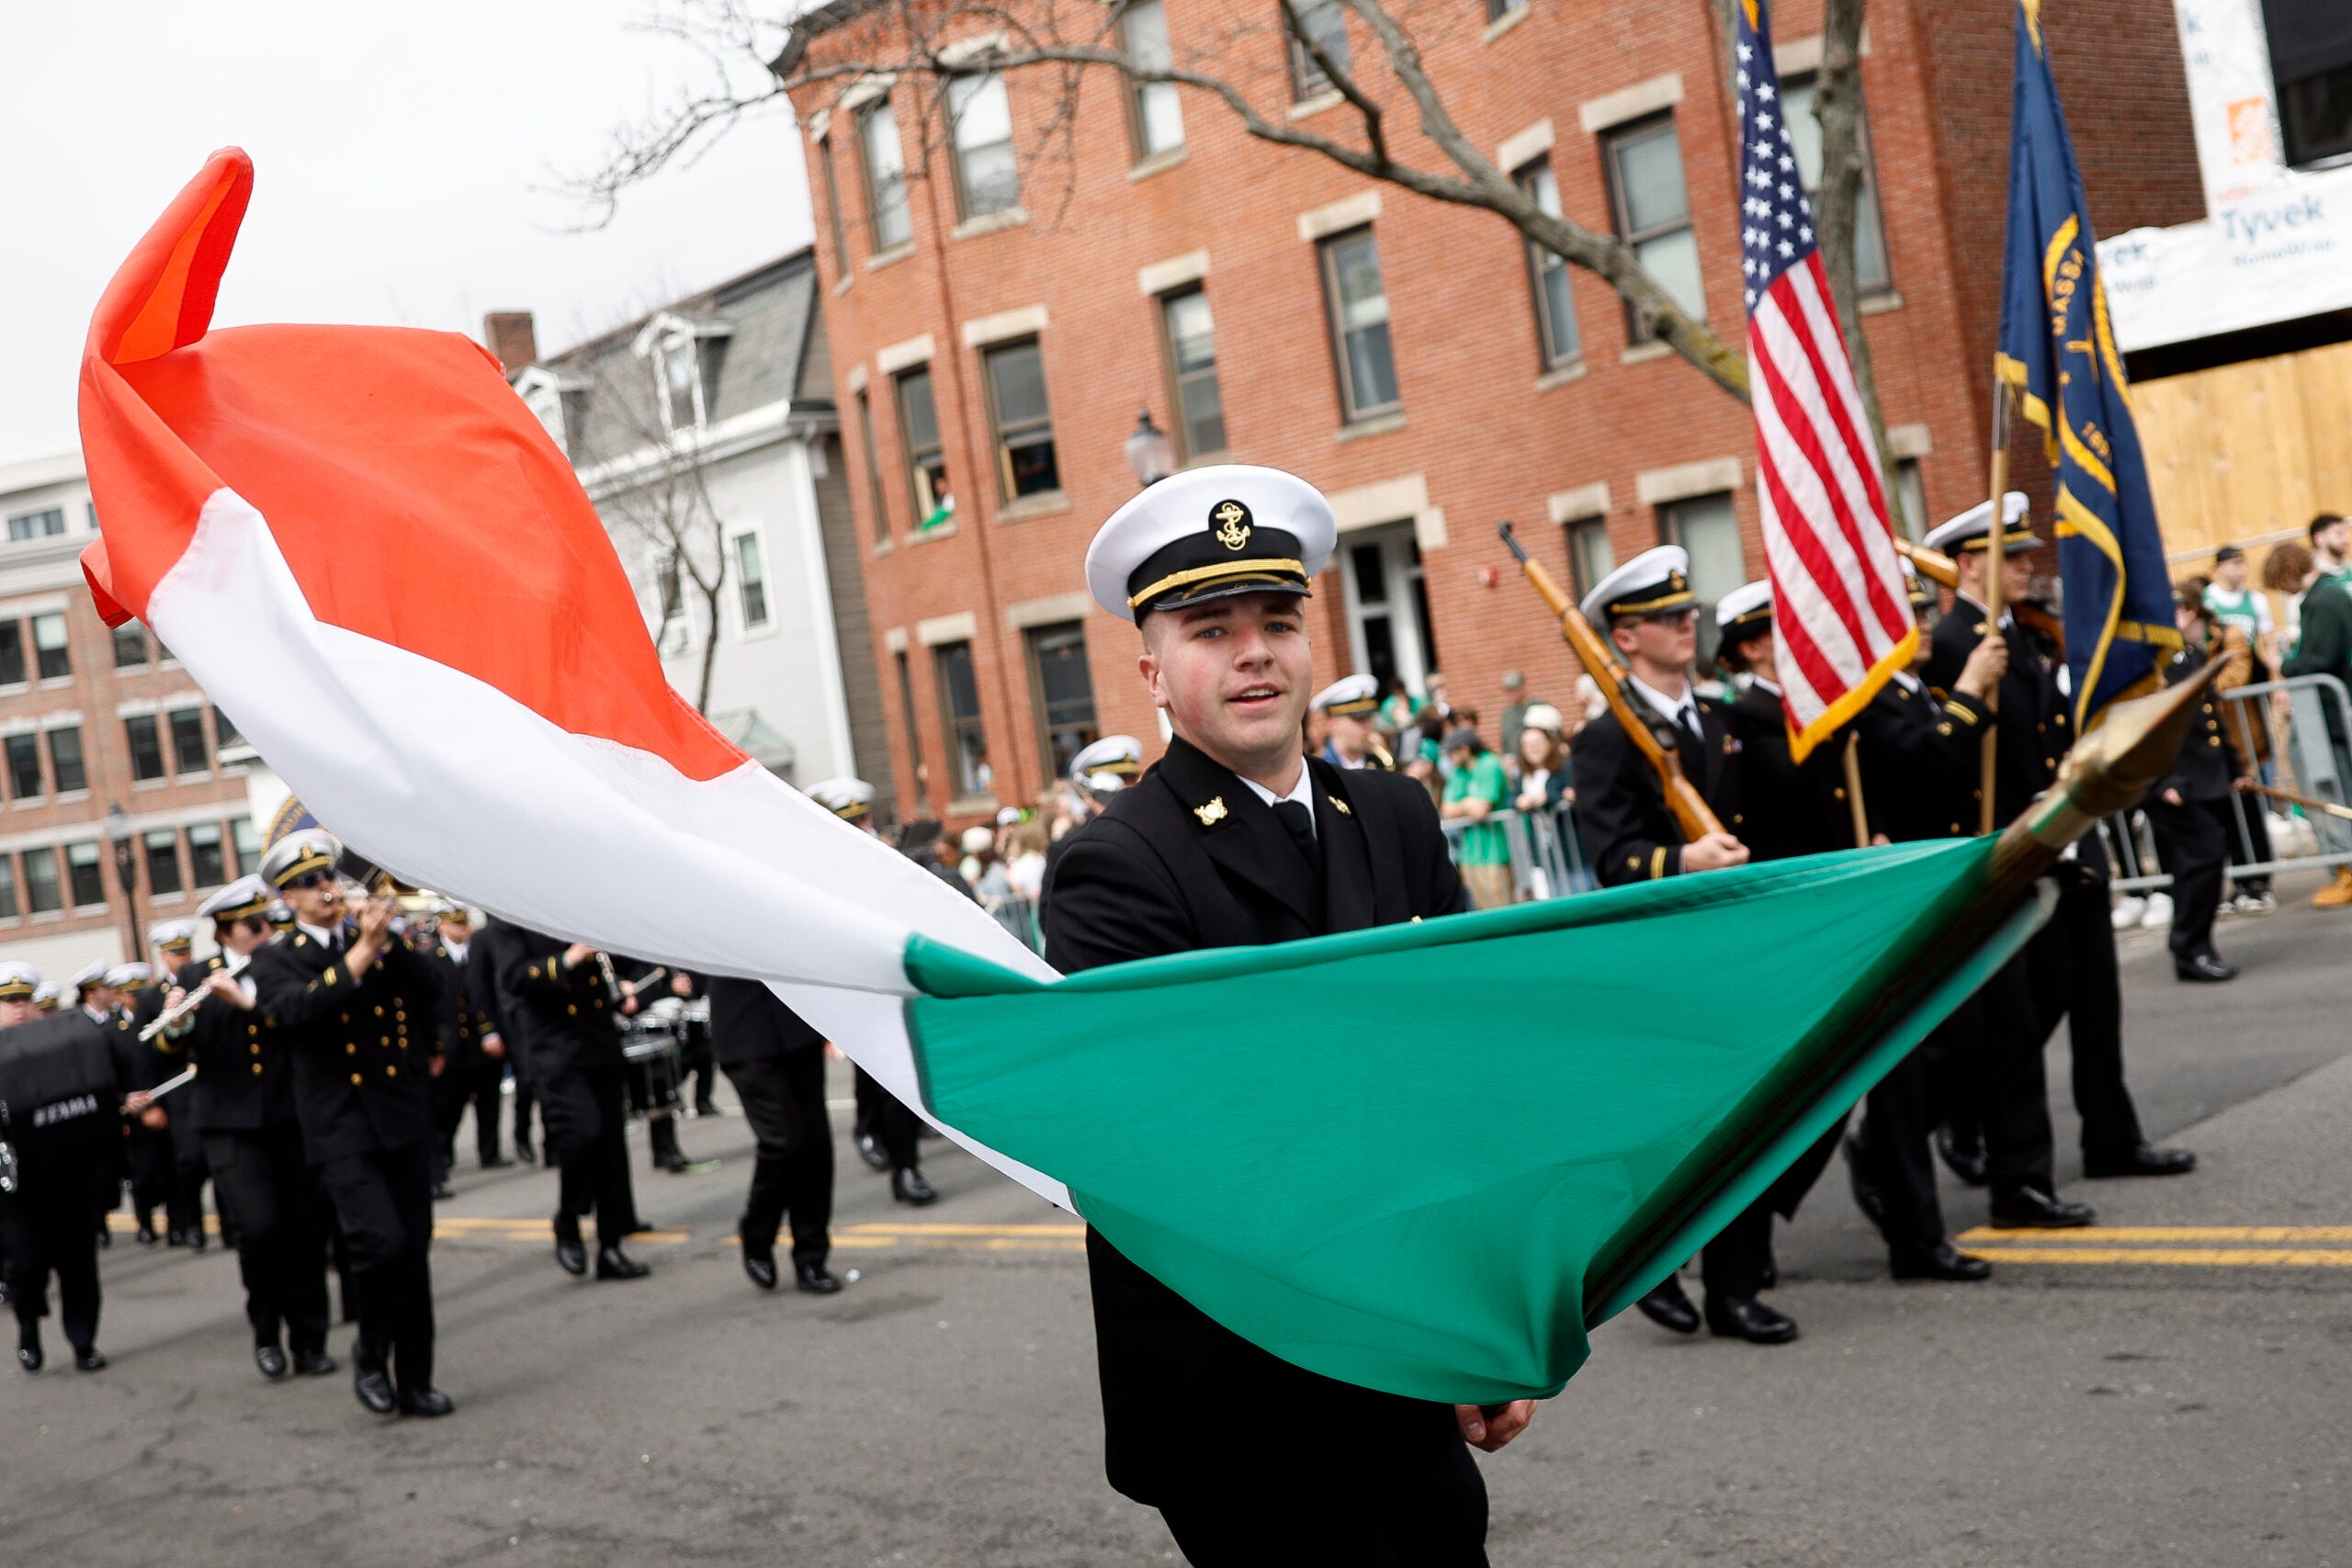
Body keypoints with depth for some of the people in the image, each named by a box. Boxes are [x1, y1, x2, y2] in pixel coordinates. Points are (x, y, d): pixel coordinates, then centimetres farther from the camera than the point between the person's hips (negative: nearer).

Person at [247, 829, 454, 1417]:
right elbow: (298, 1008, -17)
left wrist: (385, 941, -12)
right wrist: (359, 953, -20)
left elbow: (429, 992, -2)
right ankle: (371, 1351, 6)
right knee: (380, 1242, -19)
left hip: (404, 1118, 4)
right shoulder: (275, 961, 5)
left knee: (413, 1252, 5)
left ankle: (414, 1380, 16)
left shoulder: (378, 940, 14)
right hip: (342, 1129, -3)